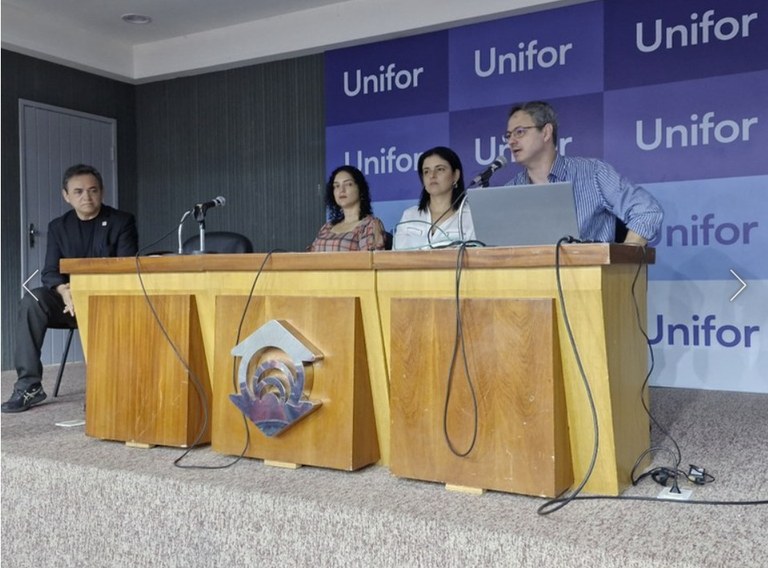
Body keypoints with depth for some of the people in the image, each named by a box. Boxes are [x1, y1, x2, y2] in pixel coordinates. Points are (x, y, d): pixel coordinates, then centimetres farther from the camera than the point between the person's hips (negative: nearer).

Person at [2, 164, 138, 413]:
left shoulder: (122, 222, -1)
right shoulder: (58, 226, 9)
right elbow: (50, 272, 0)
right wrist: (65, 290, -25)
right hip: (71, 300, 4)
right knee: (32, 301, -25)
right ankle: (29, 386, -21)